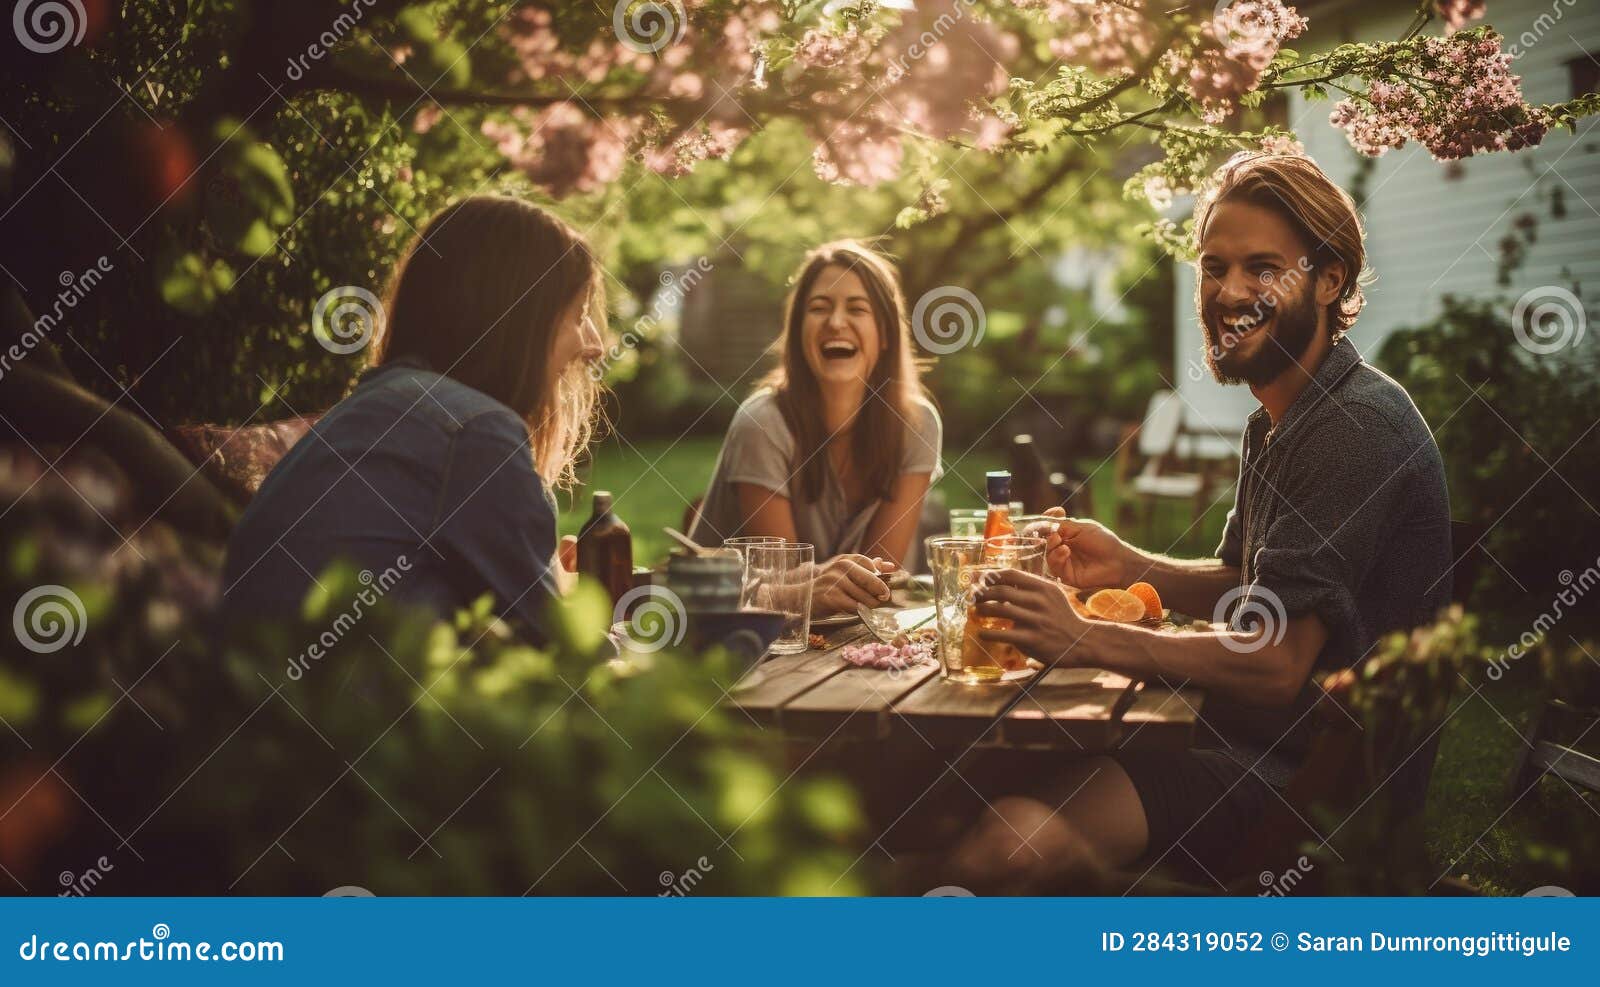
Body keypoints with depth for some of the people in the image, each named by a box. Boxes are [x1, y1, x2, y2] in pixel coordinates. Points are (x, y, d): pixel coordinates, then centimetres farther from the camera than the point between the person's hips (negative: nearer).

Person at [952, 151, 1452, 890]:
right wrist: (1132, 569, 4)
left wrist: (1086, 639, -22)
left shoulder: (1356, 426, -19)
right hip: (1255, 738, 10)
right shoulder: (1277, 421, 14)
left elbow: (1278, 667, -24)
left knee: (1006, 845, -28)